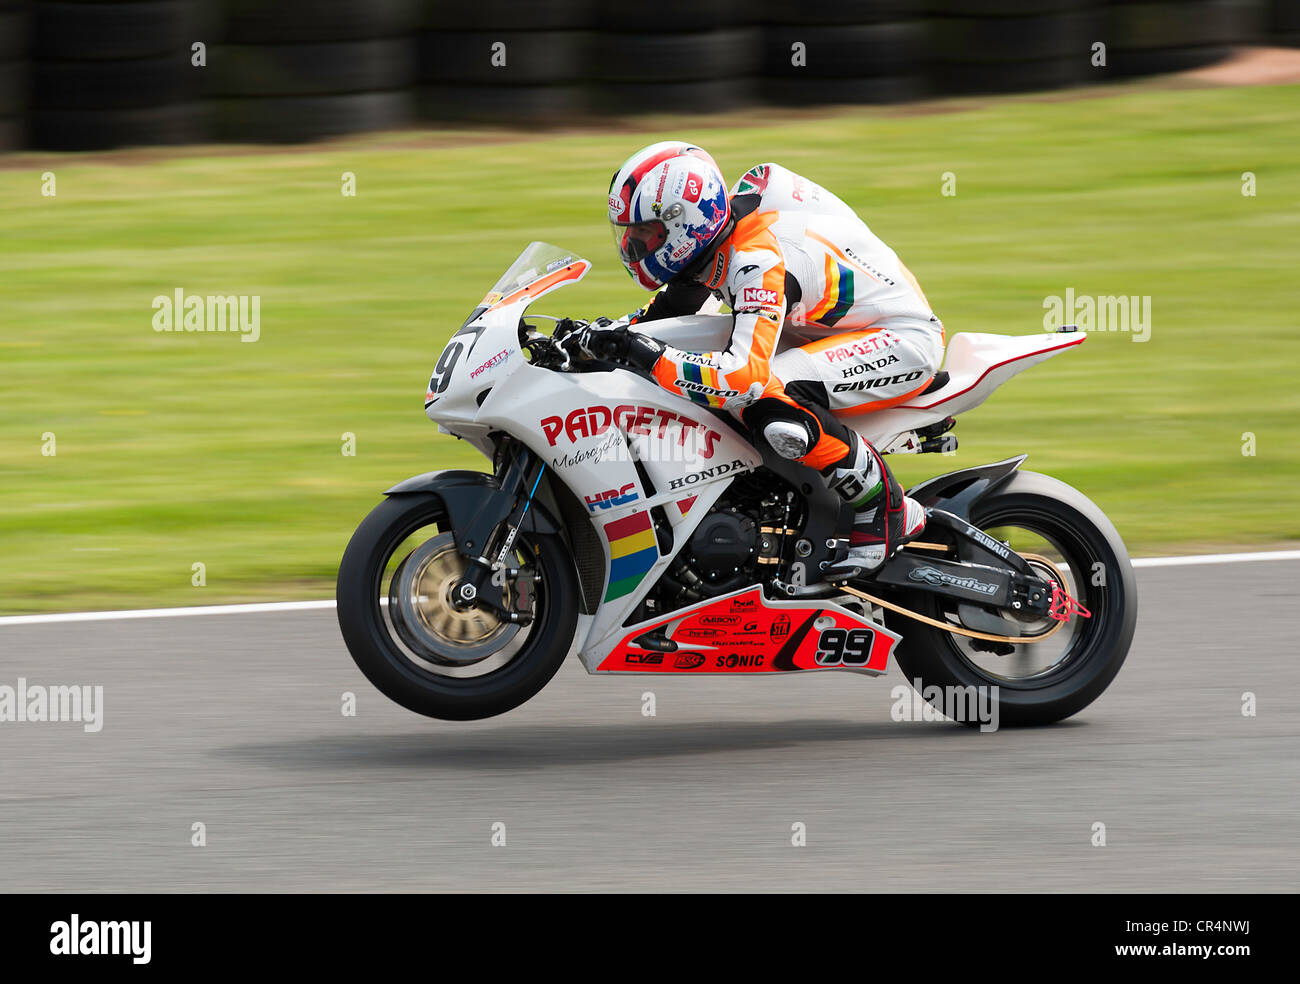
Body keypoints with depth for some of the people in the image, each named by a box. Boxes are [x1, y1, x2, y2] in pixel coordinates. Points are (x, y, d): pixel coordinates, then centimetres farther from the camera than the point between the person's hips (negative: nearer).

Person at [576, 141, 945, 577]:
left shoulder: (759, 261, -30)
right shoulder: (716, 240, -1)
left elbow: (746, 376, -40)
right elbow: (671, 309, 17)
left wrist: (643, 353, -40)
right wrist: (614, 332, 0)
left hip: (905, 341, -10)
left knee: (768, 402, -33)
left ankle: (887, 513, -17)